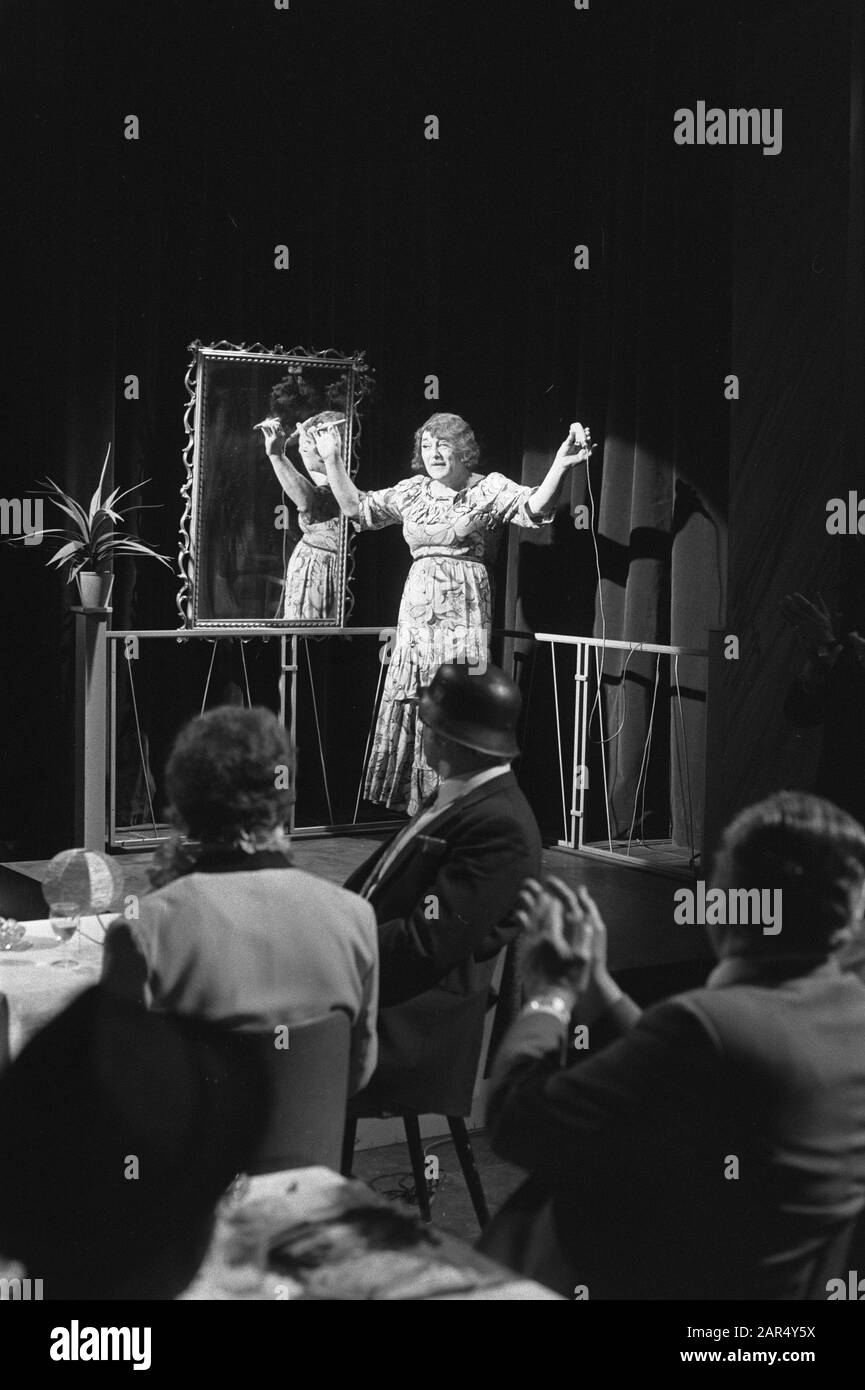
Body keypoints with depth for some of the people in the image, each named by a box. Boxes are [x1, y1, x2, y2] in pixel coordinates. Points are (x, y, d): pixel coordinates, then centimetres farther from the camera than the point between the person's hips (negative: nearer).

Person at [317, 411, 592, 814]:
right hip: (417, 610, 5)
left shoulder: (490, 488, 2)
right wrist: (332, 460, 16)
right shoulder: (412, 492, 15)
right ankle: (421, 808, 13)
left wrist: (560, 464, -28)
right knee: (415, 705, 5)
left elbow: (535, 508, -13)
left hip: (464, 611, -5)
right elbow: (357, 508, 21)